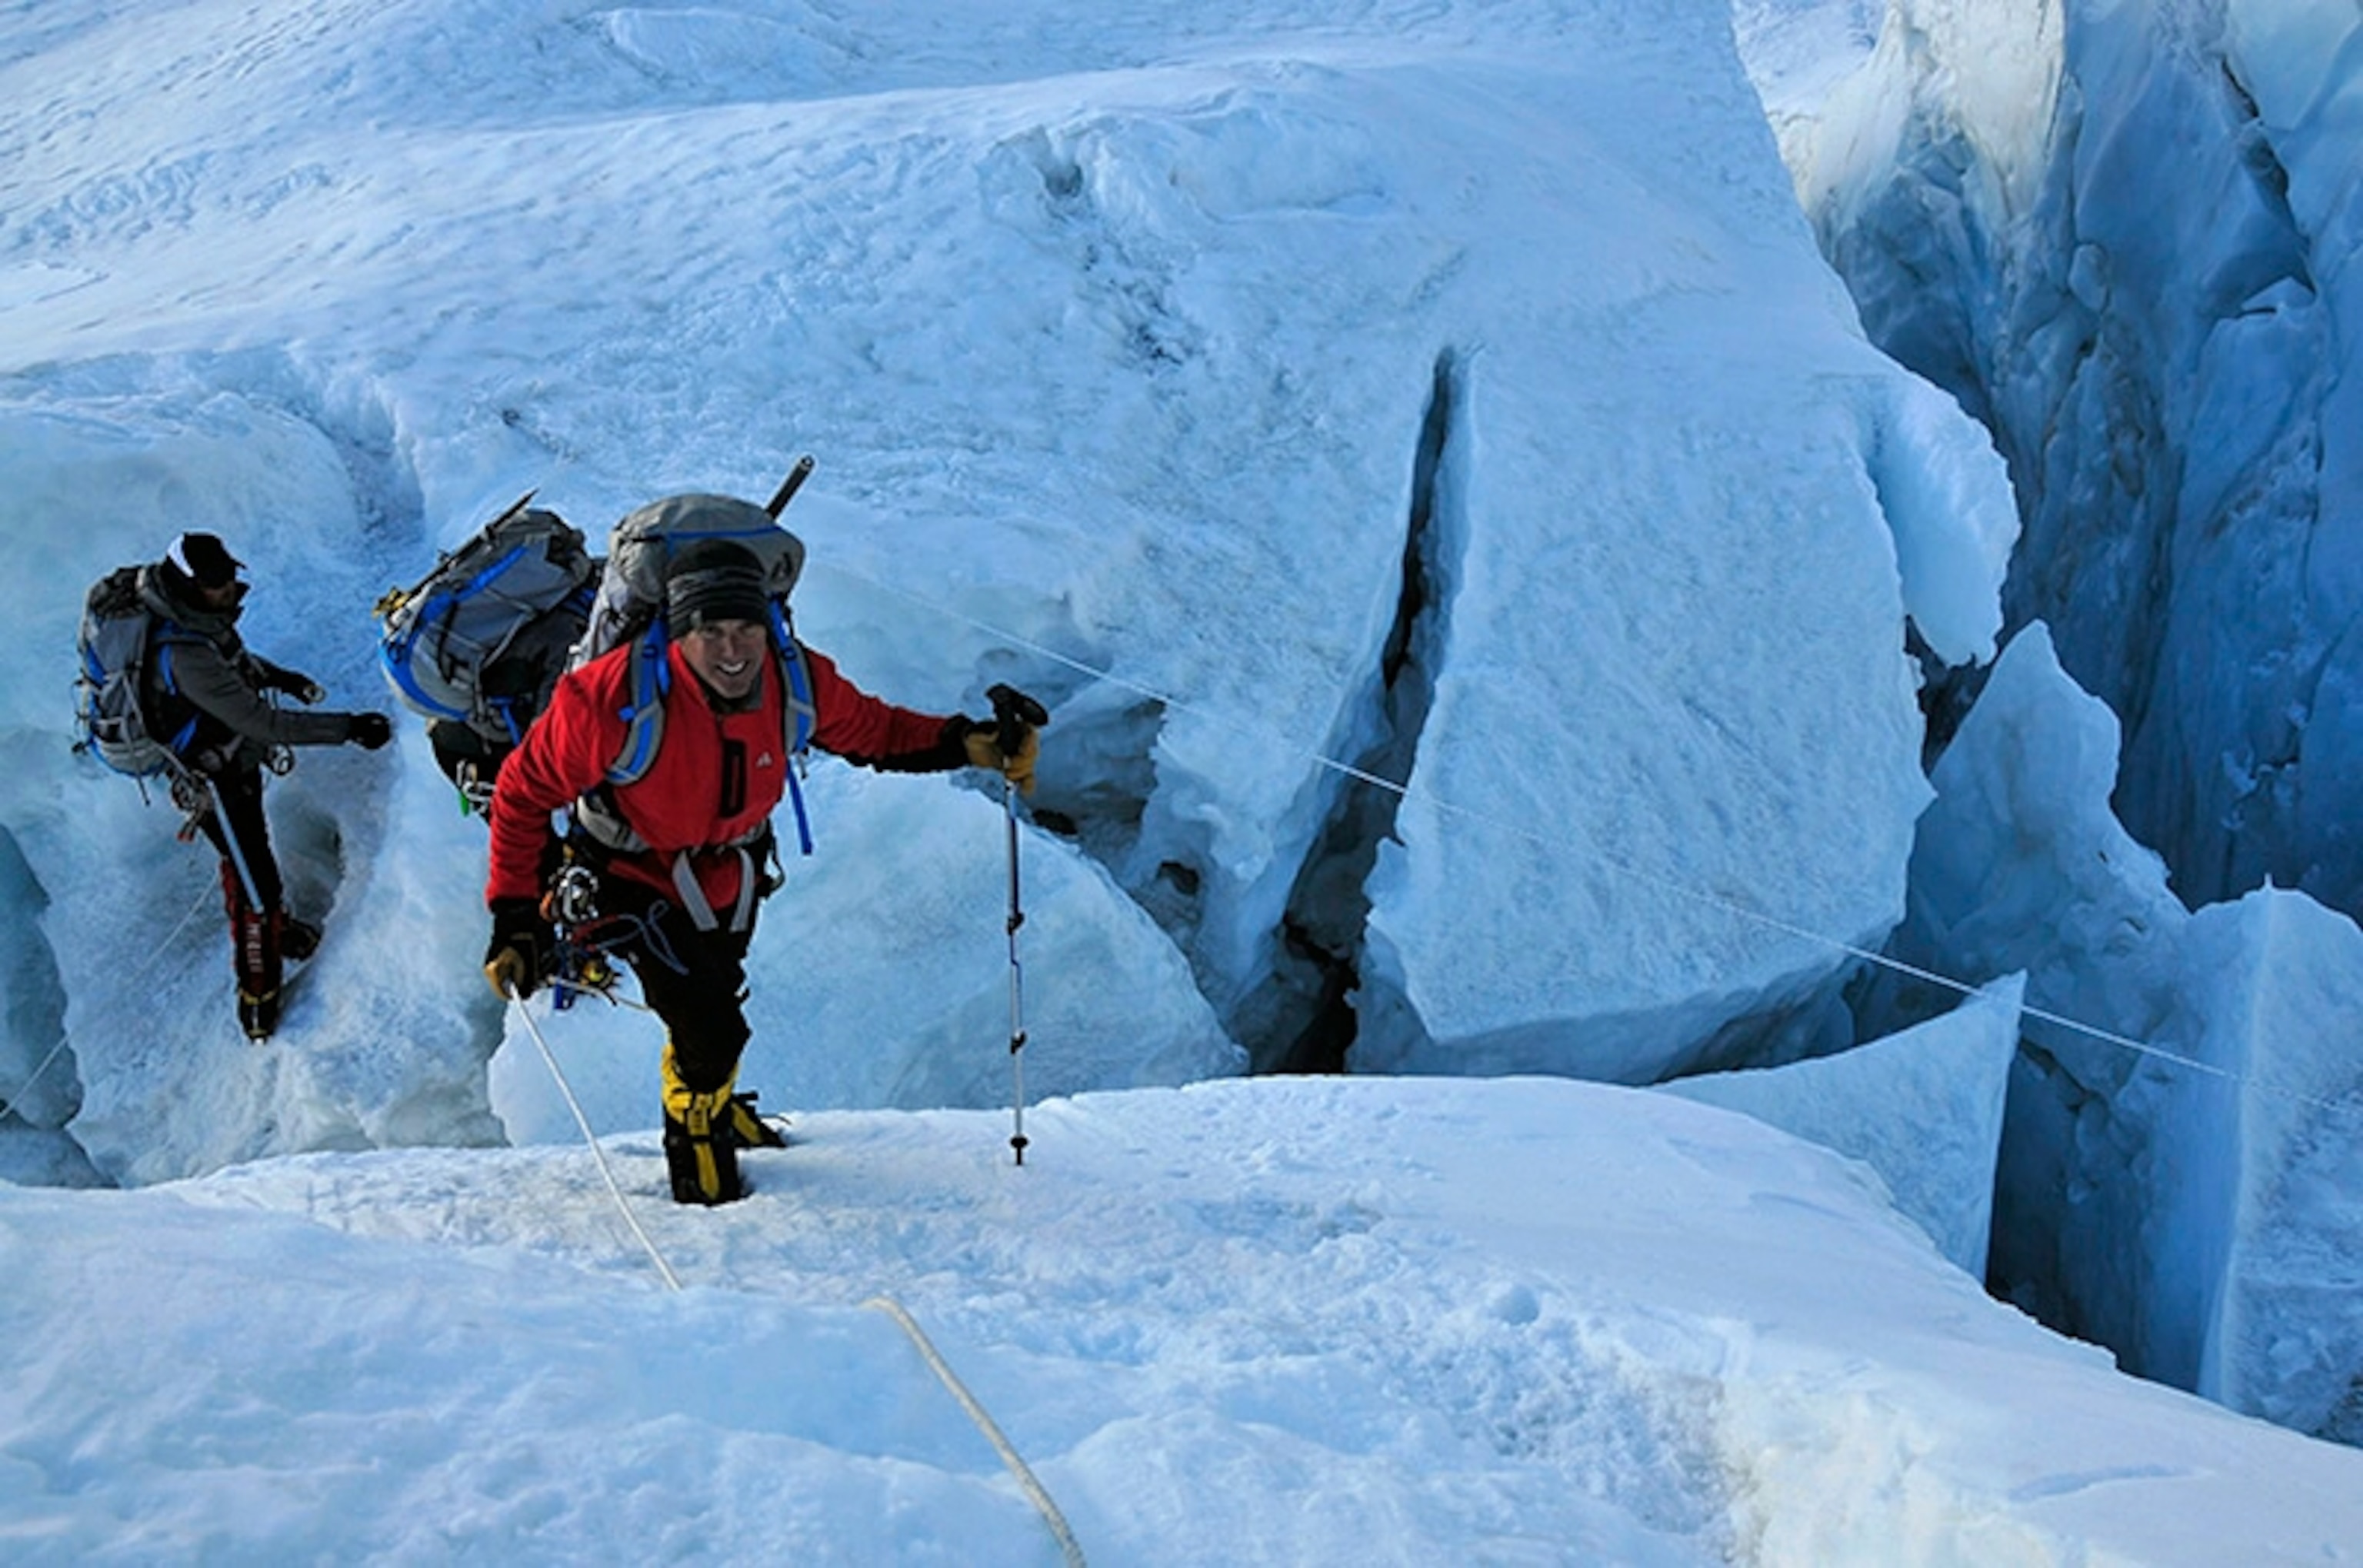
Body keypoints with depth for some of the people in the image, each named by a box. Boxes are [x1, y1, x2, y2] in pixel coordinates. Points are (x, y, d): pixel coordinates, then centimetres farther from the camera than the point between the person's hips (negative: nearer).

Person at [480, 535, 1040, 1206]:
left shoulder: (795, 680, -26)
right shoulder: (615, 697, -38)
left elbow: (872, 730, -5)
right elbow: (525, 791, -23)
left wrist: (968, 745, -20)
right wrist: (517, 917, -24)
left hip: (732, 870, 5)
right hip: (637, 877, -4)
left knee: (718, 995, 27)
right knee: (712, 1030, -16)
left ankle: (715, 1103, 60)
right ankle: (692, 1129, 19)